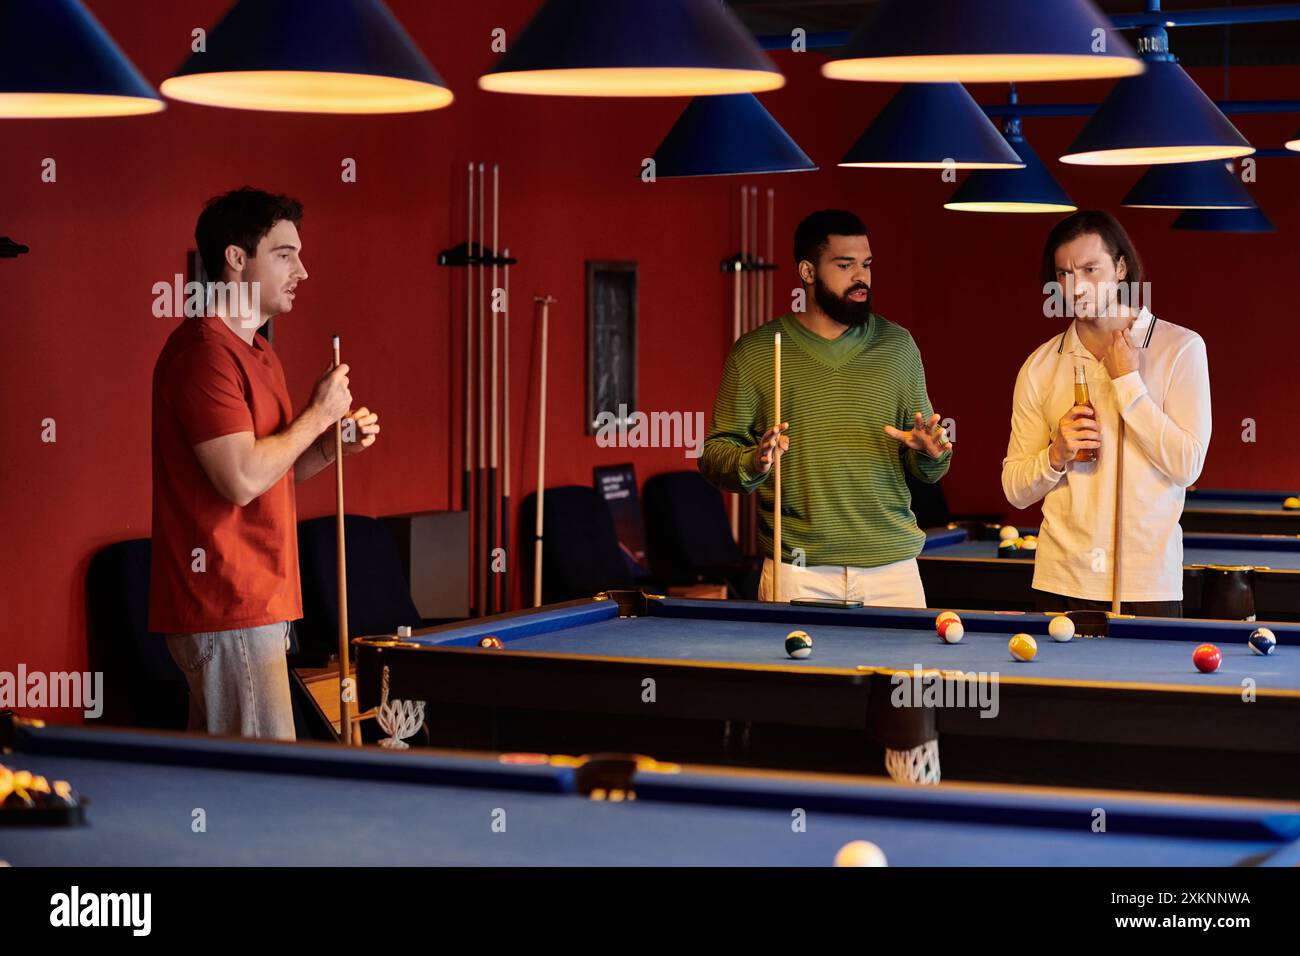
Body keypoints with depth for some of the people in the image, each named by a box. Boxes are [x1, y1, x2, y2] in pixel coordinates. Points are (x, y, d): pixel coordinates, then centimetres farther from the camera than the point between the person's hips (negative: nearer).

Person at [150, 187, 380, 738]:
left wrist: (334, 444, 7)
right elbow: (242, 480, -22)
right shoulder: (204, 352, -14)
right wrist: (317, 415, -11)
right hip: (227, 607, -10)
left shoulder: (256, 352, 18)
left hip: (256, 599, 10)